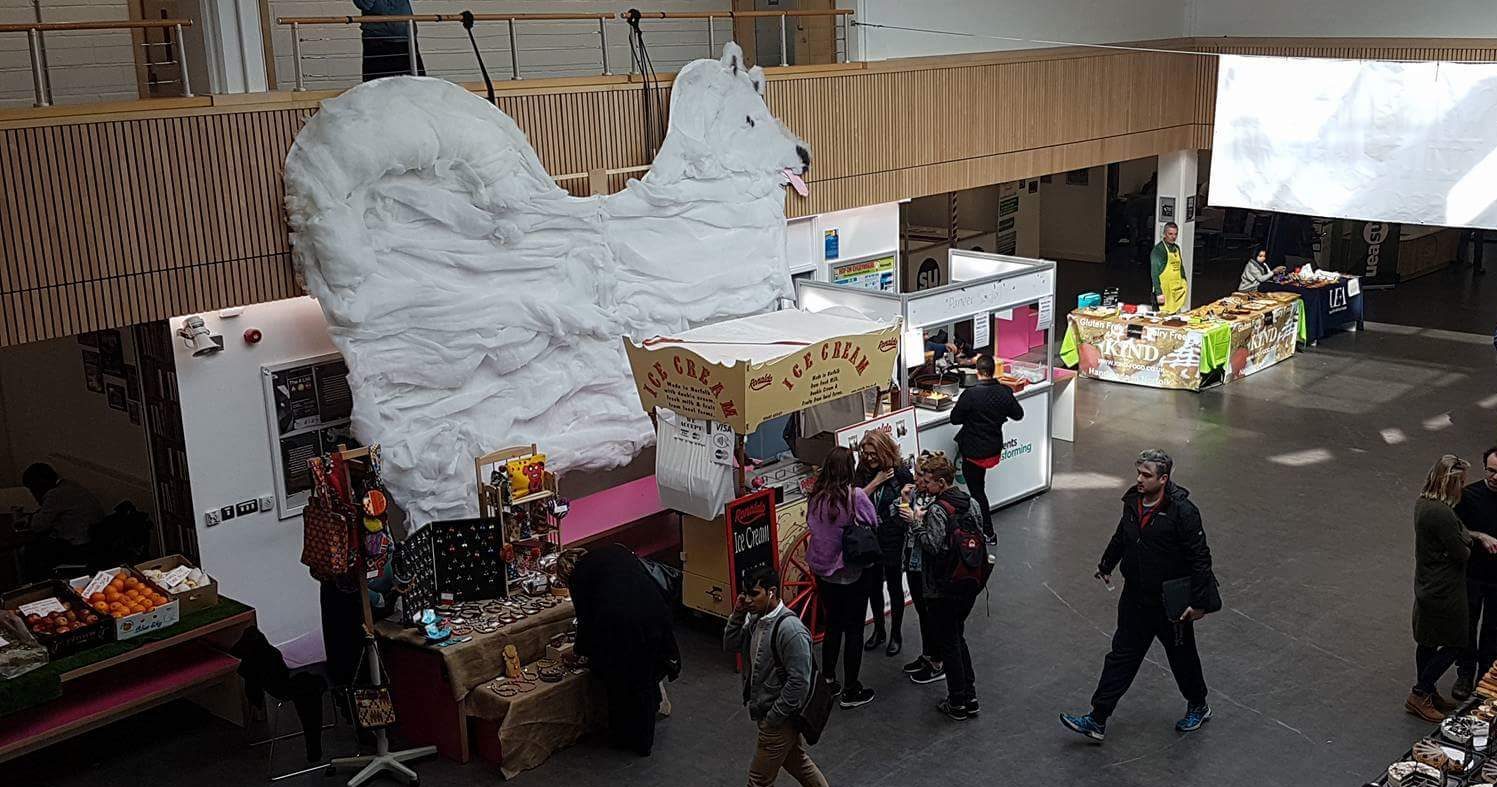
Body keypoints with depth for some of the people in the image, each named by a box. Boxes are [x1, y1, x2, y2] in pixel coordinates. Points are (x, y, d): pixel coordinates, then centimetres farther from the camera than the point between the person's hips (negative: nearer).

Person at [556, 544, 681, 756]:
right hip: (653, 611, 5)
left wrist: (581, 650, 31)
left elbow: (586, 617, 14)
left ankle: (622, 739, 32)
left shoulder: (579, 574, 11)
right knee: (646, 678, 22)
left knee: (619, 683, 17)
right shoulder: (616, 550, 24)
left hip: (619, 621, -5)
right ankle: (644, 742, 37)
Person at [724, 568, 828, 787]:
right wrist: (737, 614, -7)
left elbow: (799, 682, -26)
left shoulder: (790, 630, -28)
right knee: (798, 762, 24)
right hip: (765, 711, 8)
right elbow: (730, 645, 8)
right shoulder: (755, 618, -1)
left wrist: (773, 718, -20)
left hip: (779, 719, -8)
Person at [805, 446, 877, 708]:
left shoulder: (816, 496, -6)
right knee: (854, 630, 7)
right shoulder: (855, 496, -20)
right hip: (851, 574, -5)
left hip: (822, 571, 5)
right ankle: (851, 691, 14)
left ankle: (828, 681, 29)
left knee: (833, 625, 20)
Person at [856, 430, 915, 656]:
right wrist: (876, 481, -17)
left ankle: (896, 634, 25)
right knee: (873, 585, 16)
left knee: (894, 586, 10)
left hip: (893, 538, -4)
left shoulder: (901, 473, -12)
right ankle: (878, 630, 35)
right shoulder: (864, 473, -1)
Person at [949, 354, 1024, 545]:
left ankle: (988, 533, 13)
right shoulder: (1004, 392, -9)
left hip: (974, 452, -5)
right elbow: (1018, 414, 7)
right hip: (994, 449, 5)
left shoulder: (970, 394, -24)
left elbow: (955, 419, -13)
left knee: (977, 490, 7)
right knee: (979, 487, 23)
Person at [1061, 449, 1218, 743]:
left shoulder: (1182, 511, -22)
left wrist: (1199, 602, -19)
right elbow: (1121, 537, 18)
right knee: (1121, 656, 8)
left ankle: (1198, 707, 41)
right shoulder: (1133, 502, -1)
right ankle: (1097, 721, 12)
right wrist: (1106, 565, 31)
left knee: (1182, 657, 15)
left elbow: (1200, 557, -19)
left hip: (1171, 604, -6)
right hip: (1135, 598, 6)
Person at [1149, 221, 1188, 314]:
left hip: (1177, 290, 7)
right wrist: (1159, 293, -21)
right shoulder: (1158, 249, -10)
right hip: (1164, 291, -7)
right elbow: (1154, 273, -15)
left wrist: (1184, 285, 17)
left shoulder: (1176, 248, 13)